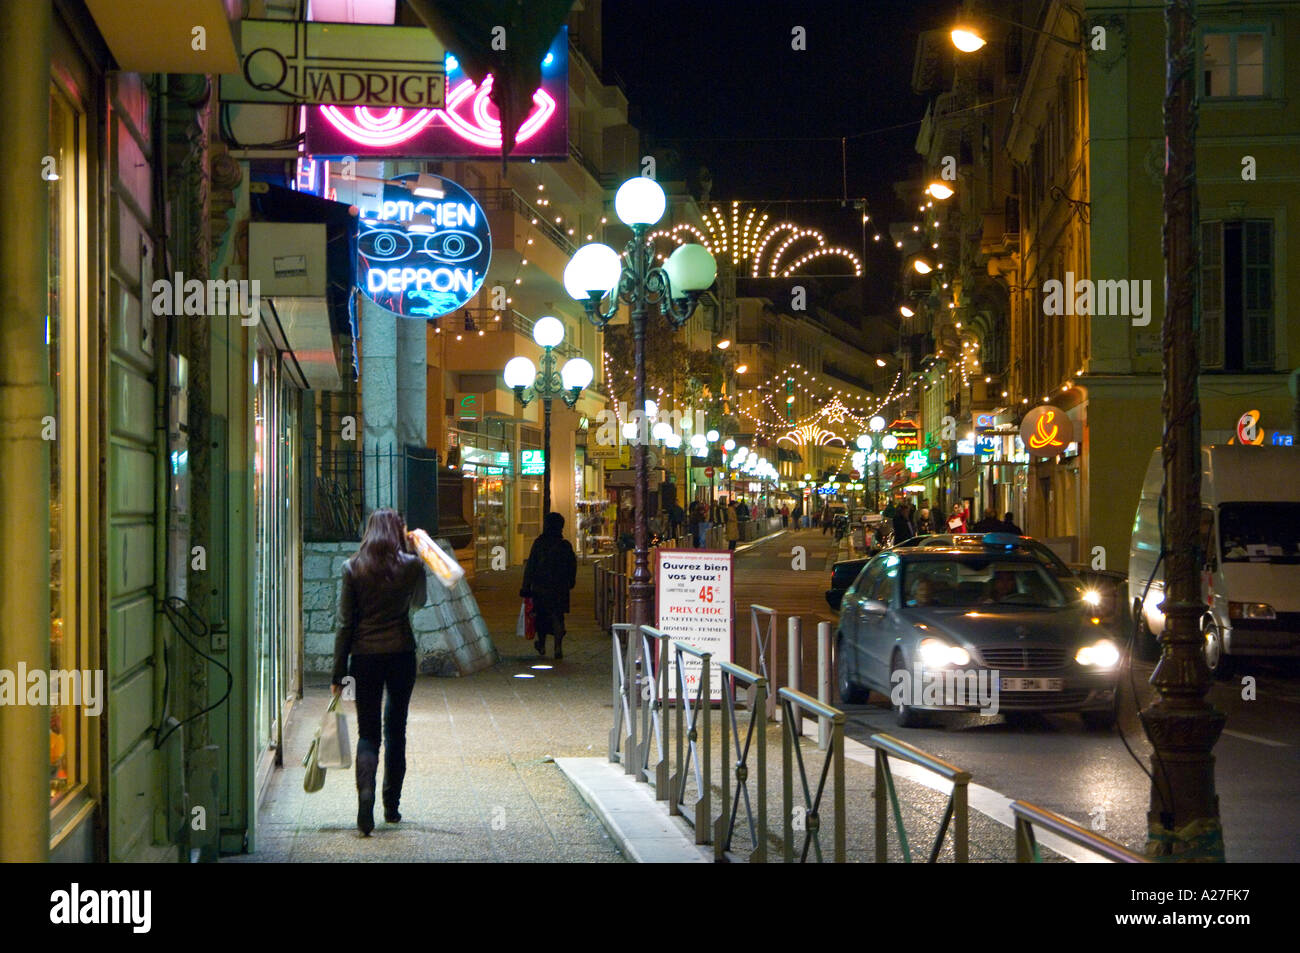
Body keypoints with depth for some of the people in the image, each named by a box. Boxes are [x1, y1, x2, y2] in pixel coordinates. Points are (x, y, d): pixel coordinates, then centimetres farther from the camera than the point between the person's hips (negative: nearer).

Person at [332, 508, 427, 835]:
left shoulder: (353, 568, -3)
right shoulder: (411, 566, -3)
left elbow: (345, 624, -3)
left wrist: (338, 673, 2)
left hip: (365, 657, 0)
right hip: (401, 654, 1)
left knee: (368, 733, 4)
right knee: (396, 730, 14)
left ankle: (366, 800, -18)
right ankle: (391, 805, 19)